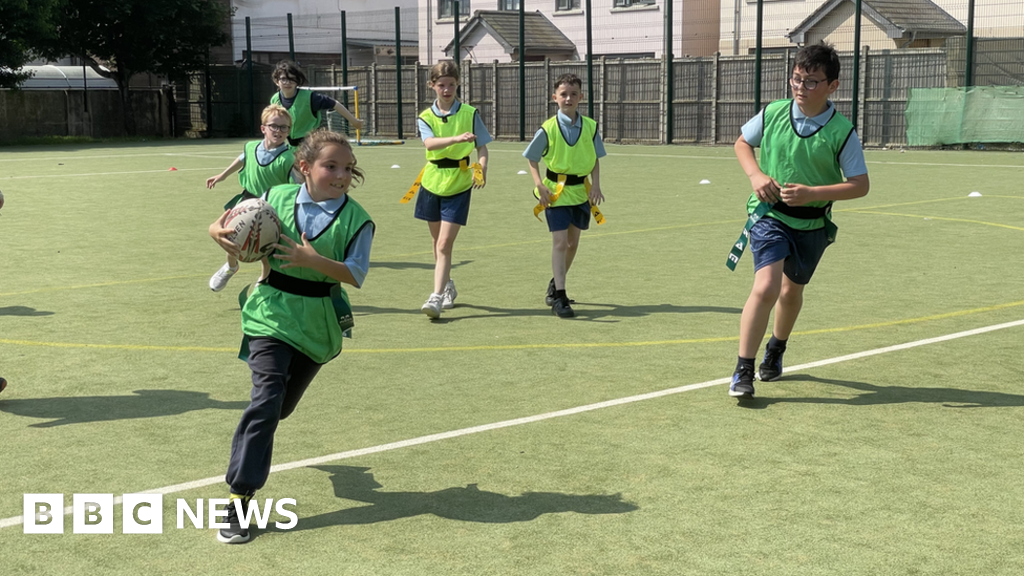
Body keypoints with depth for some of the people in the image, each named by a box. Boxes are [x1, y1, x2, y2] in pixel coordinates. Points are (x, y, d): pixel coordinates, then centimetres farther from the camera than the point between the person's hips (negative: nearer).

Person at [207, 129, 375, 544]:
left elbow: (356, 274, -15)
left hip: (318, 323, 1)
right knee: (267, 398, -16)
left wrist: (313, 260, -29)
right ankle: (239, 498, -12)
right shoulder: (277, 198, -4)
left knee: (281, 405, 14)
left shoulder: (356, 219, -9)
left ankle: (253, 442, 51)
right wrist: (218, 230, -11)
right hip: (272, 312, -1)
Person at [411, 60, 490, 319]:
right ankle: (448, 286, 36)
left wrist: (481, 167, -21)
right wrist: (457, 138, -39)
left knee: (444, 244, -11)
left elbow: (482, 146, 1)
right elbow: (430, 143, -21)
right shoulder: (426, 117, -1)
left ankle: (436, 297, -13)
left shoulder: (470, 114, -3)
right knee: (438, 242, 16)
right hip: (432, 183, 3)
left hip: (458, 186, -3)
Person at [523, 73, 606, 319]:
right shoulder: (548, 129, -10)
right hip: (556, 190, -4)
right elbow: (532, 159, 0)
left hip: (581, 190, 4)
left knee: (573, 242, 14)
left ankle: (555, 285, 35)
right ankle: (559, 298, -7)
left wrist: (595, 185, -4)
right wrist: (539, 185, -12)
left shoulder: (590, 127, -2)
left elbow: (595, 159, 8)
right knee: (560, 241, -10)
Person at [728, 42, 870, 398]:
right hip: (770, 213, -1)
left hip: (812, 224, 2)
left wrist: (812, 192, -23)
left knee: (792, 291, 19)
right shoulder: (771, 114, -8)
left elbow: (860, 185, -10)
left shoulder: (842, 132, -12)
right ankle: (743, 370, -11)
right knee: (766, 287, -21)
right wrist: (756, 175, -9)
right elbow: (742, 143, 11)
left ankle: (776, 349, 50)